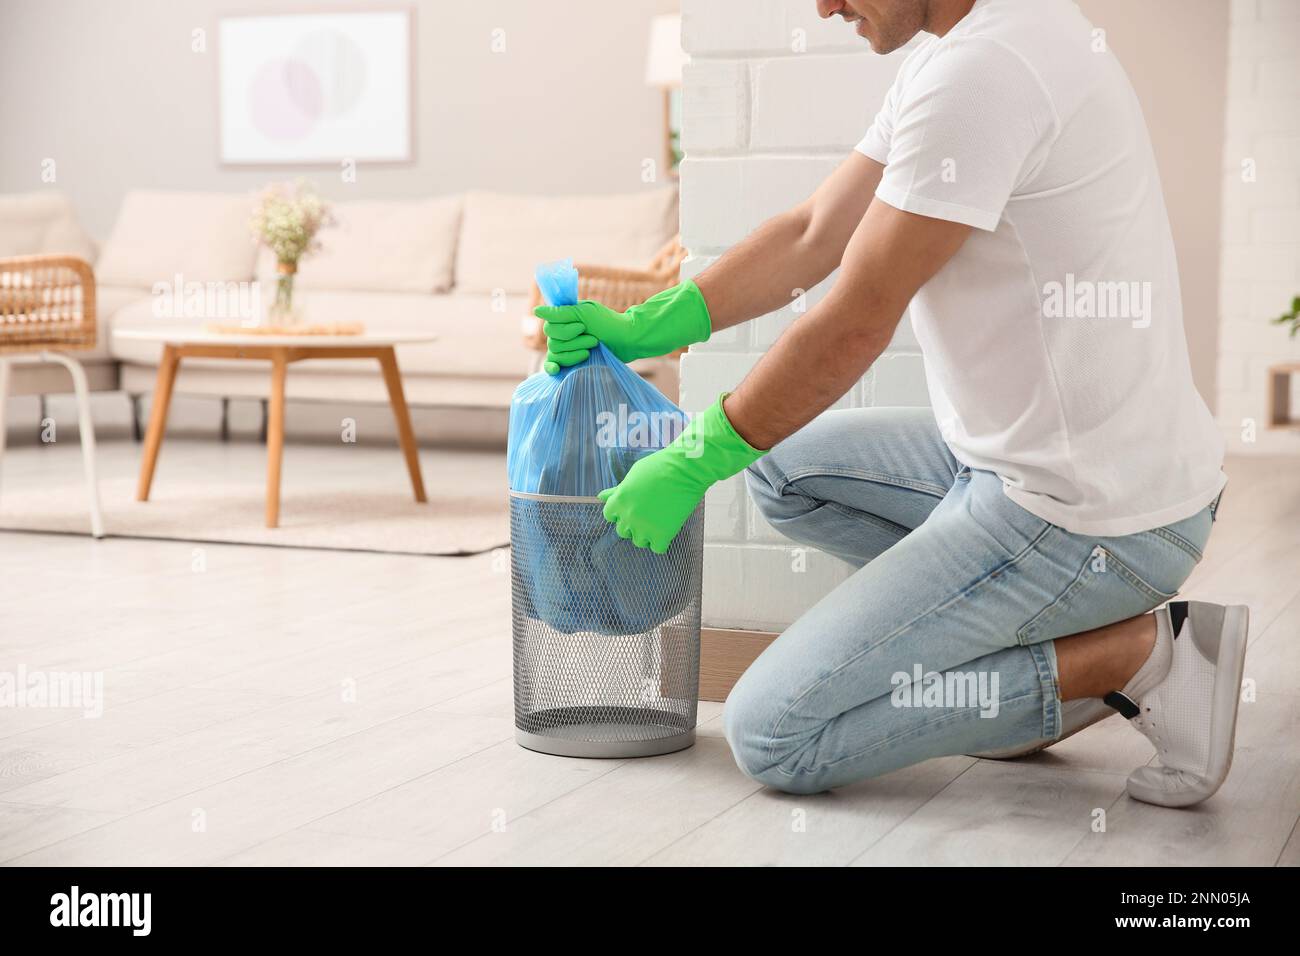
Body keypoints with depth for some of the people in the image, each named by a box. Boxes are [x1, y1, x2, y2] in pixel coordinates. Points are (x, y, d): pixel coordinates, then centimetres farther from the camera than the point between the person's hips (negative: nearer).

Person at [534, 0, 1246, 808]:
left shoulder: (979, 73, -22)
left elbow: (854, 325, -18)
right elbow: (813, 237, 14)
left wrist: (690, 466, -6)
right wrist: (639, 330, 5)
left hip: (1086, 521, -10)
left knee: (772, 734, -4)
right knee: (783, 464, 22)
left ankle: (1130, 655, -4)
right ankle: (1067, 637, 12)